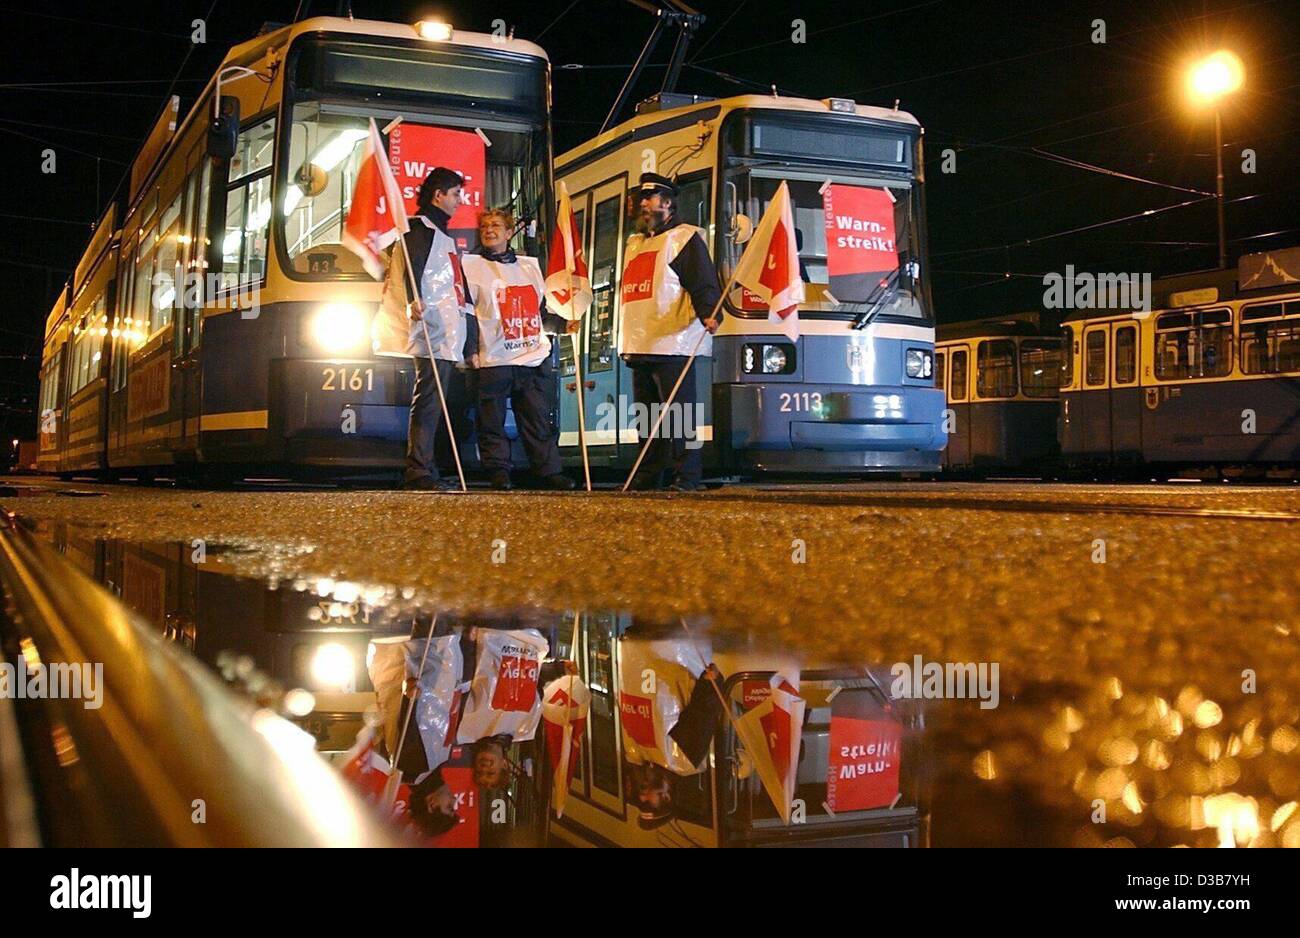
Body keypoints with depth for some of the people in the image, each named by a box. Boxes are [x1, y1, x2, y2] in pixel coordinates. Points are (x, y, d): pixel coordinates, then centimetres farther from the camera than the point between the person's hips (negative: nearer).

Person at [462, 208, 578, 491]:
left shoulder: (530, 265, 19)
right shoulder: (471, 265, 6)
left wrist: (564, 325, 9)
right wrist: (471, 350, -10)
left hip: (535, 358, 3)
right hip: (493, 361, -3)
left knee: (540, 420, 4)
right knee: (492, 422, -2)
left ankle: (550, 472, 8)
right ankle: (499, 473, 7)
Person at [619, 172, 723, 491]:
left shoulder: (685, 238, -1)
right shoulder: (635, 244, 25)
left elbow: (704, 282, -13)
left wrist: (709, 314, -31)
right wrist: (627, 342, 24)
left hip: (672, 345, -9)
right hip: (640, 347, 9)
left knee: (679, 414, -9)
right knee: (648, 417, 12)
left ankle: (686, 477, -7)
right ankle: (648, 477, 17)